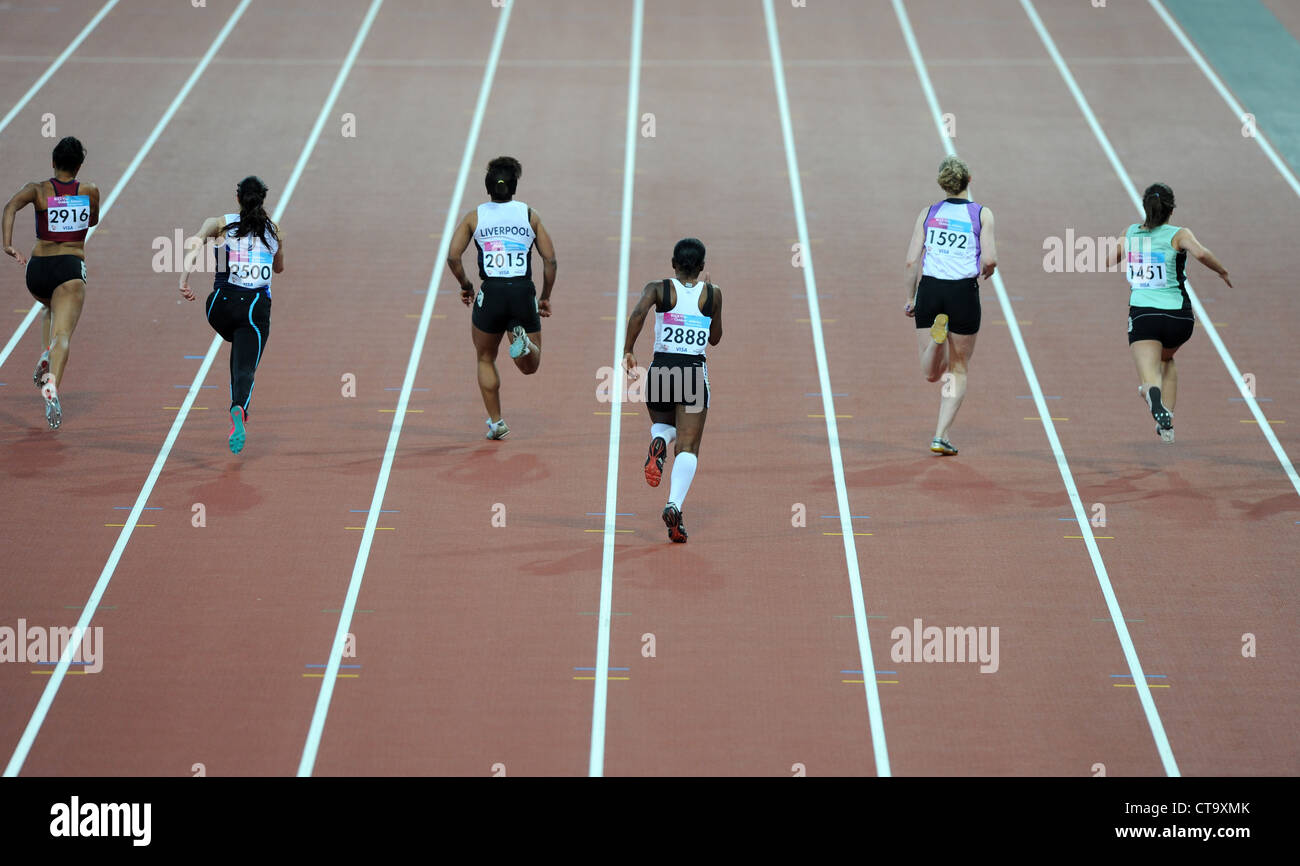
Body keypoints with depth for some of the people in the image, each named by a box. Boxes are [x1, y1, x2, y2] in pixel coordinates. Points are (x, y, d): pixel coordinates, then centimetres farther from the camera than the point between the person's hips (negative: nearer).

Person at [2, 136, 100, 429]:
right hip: (71, 268, -2)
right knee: (63, 334, -15)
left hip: (38, 269, 2)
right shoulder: (90, 192, 7)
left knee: (50, 308, 36)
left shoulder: (39, 189, 3)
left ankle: (46, 355, 12)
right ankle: (52, 383, -41)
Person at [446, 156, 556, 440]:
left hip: (491, 293, 0)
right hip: (524, 294, 0)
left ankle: (496, 423, 17)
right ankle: (523, 342, -22)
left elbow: (453, 256, -5)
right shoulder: (529, 215, 6)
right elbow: (550, 259, 3)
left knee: (485, 359, 22)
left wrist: (465, 285, 12)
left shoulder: (474, 217, 4)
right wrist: (545, 297, 13)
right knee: (530, 366, 14)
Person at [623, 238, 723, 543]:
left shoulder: (658, 289, 1)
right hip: (695, 372, -1)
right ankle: (674, 505, -26)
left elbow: (638, 313, -19)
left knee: (663, 425, 29)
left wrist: (628, 351, -15)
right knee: (688, 447, -3)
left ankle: (658, 442, -8)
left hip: (661, 368, 1)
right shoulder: (712, 294, 4)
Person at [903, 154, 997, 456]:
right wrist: (985, 273, 14)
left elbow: (912, 261, 2)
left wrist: (909, 299, 13)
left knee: (932, 373, 9)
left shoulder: (928, 213, 7)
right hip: (963, 293, -2)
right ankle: (940, 437, 4)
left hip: (929, 290, 2)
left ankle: (937, 333, -25)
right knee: (958, 371, 14)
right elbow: (989, 260, -9)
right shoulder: (982, 214, 1)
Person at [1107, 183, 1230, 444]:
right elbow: (1200, 254, -20)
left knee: (1149, 379, -10)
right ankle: (1167, 425, 18)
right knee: (1166, 359, 31)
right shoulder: (1178, 235, -2)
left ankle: (1154, 394, -50)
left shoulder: (1130, 233, 9)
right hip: (1178, 316, 0)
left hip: (1142, 314, 0)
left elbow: (1110, 261, 20)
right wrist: (1222, 271, -3)